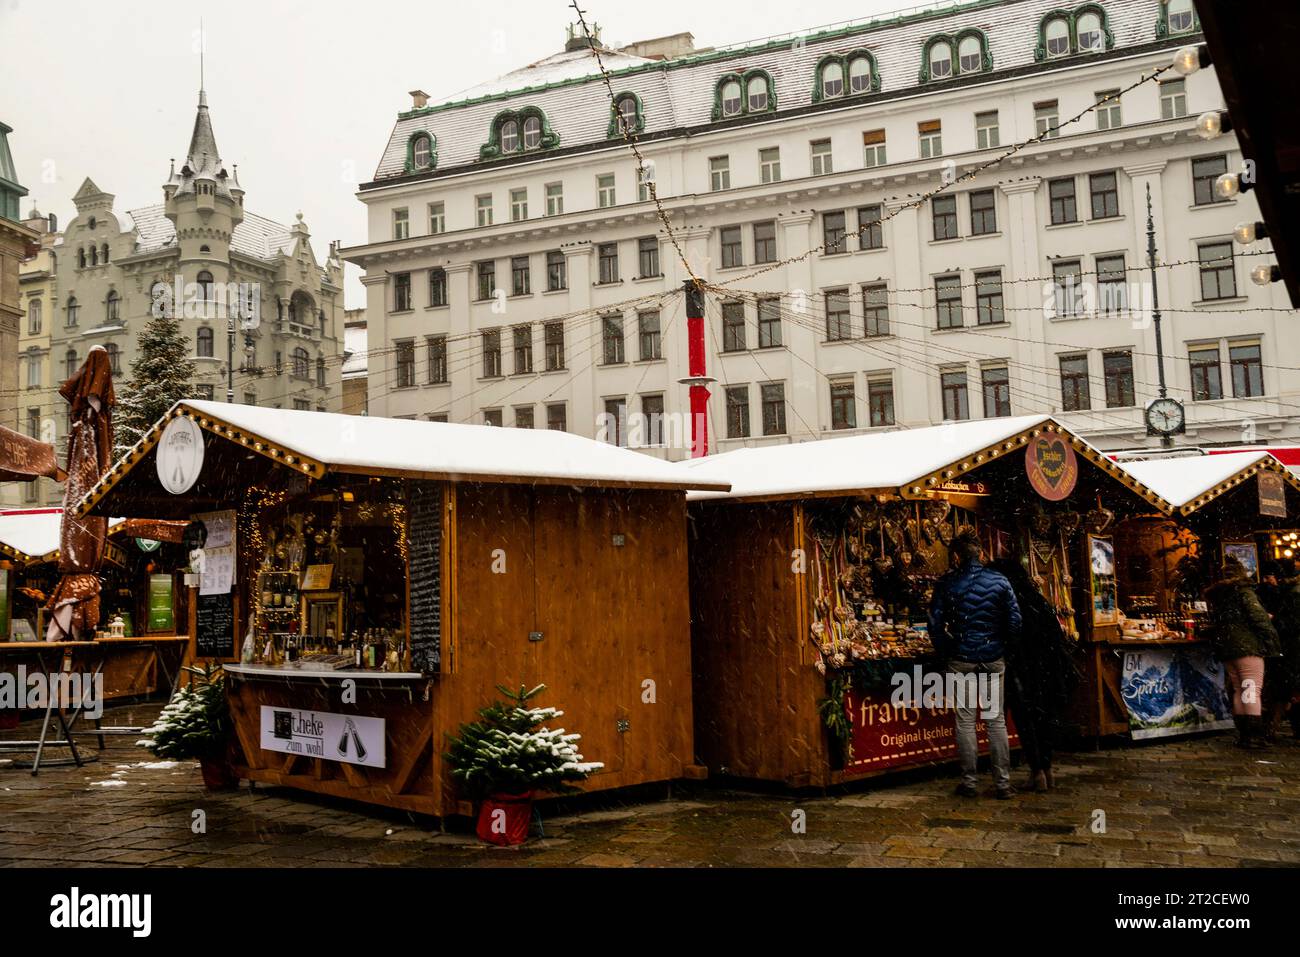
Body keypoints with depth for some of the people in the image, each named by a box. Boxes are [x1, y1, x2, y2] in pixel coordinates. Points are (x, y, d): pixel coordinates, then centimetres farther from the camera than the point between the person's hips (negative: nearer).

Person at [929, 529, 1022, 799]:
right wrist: (1000, 643, 14)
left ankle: (969, 782, 8)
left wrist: (945, 651, 8)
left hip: (961, 659, -1)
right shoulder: (999, 580, -1)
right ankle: (1003, 783, 9)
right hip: (994, 659, 1)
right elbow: (1015, 622, -2)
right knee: (996, 720, 7)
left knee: (965, 720, 5)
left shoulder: (946, 584, -5)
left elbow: (935, 624, -6)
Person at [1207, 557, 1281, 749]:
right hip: (1247, 646, -7)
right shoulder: (1243, 591, -5)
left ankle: (1243, 735, 11)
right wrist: (1272, 639, -7)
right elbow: (1259, 617, -11)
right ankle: (1254, 735, -17)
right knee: (1253, 689, -9)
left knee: (1238, 690, 12)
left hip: (1225, 648, 7)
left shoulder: (1215, 596, 15)